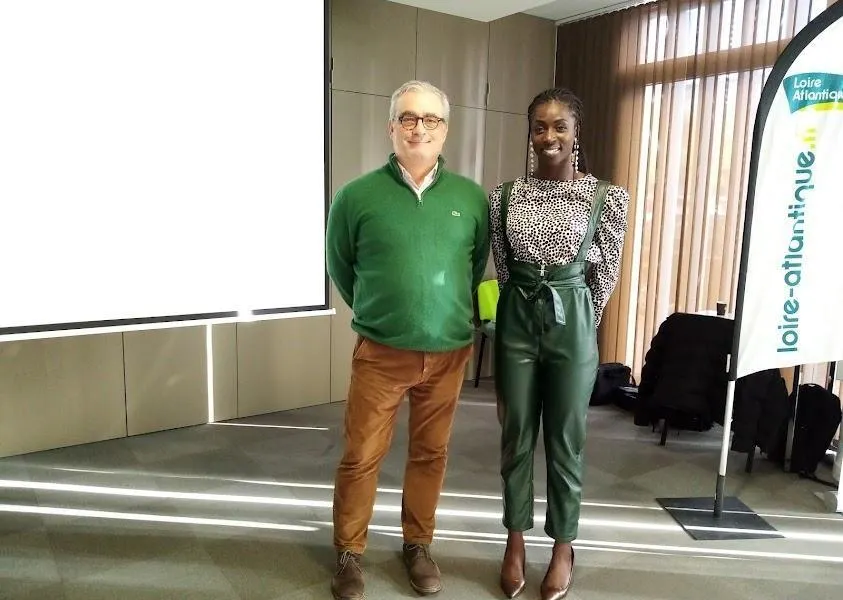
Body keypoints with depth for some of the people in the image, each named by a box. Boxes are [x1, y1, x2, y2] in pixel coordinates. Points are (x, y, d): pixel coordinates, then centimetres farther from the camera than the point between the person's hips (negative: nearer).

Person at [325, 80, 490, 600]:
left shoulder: (472, 198, -1)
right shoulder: (358, 196, -7)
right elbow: (340, 267, 7)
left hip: (449, 353, 2)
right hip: (381, 352, -2)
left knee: (431, 454, 15)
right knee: (361, 456, 6)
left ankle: (418, 545, 35)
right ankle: (350, 553, 27)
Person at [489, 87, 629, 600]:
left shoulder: (606, 196, -6)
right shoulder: (506, 195, 1)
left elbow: (606, 274, 1)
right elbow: (502, 267, 9)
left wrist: (575, 321, 7)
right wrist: (525, 308, 11)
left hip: (572, 321, -2)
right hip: (517, 318, 2)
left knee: (566, 439, 10)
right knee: (516, 435, 12)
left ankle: (564, 547, 30)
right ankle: (516, 541, 31)